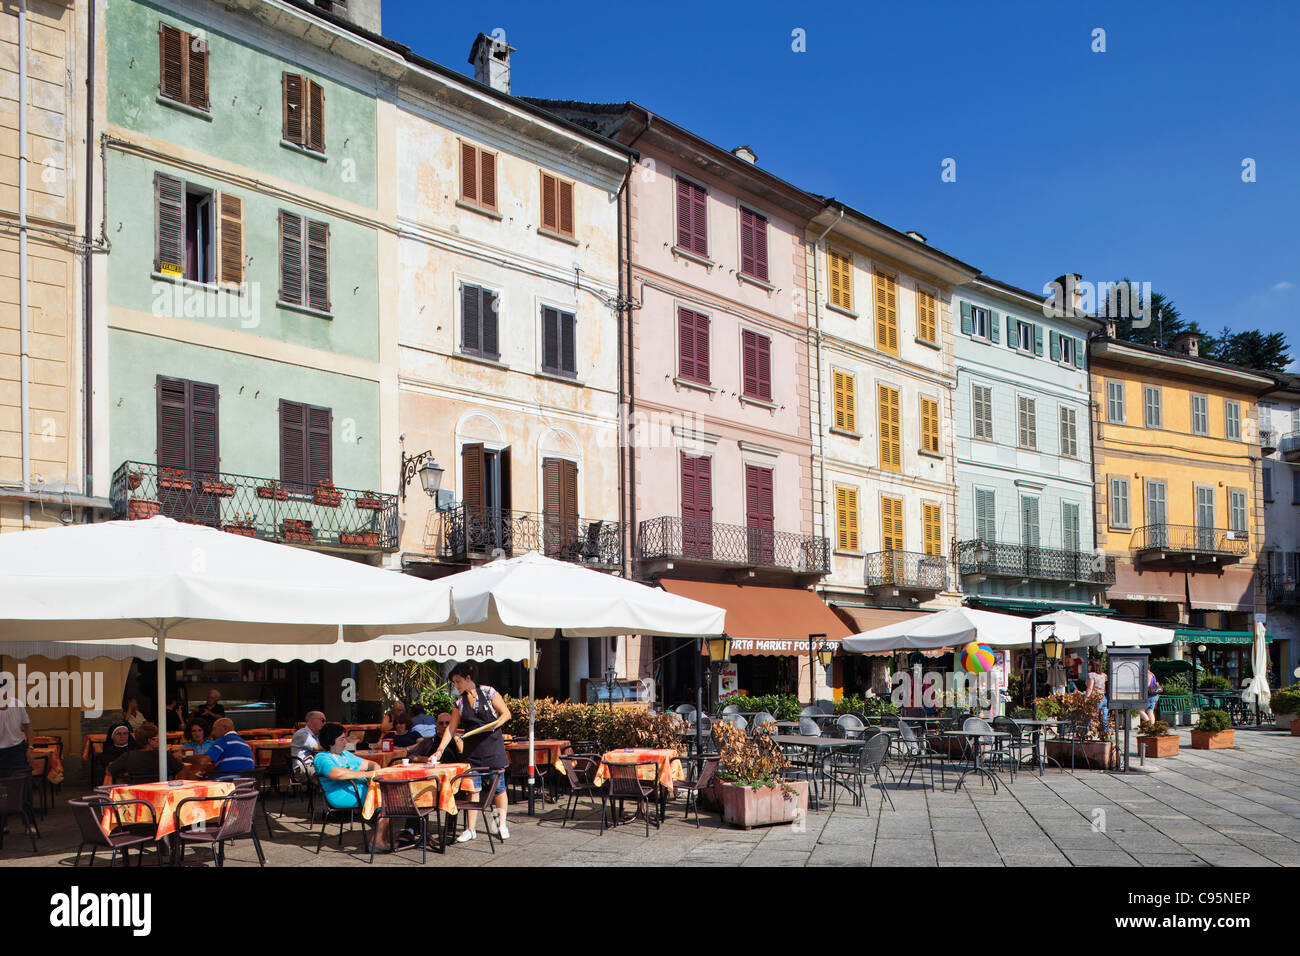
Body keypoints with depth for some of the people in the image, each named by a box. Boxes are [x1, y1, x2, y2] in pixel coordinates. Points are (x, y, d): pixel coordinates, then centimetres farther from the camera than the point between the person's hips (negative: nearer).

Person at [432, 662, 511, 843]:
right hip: (472, 749, 4)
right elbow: (451, 728, 9)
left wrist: (494, 725, -19)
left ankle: (502, 825, 10)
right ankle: (470, 829, 3)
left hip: (493, 746, -3)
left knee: (498, 786, 0)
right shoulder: (459, 702, 7)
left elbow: (506, 714, -2)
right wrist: (440, 750, 2)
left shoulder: (488, 692, -5)